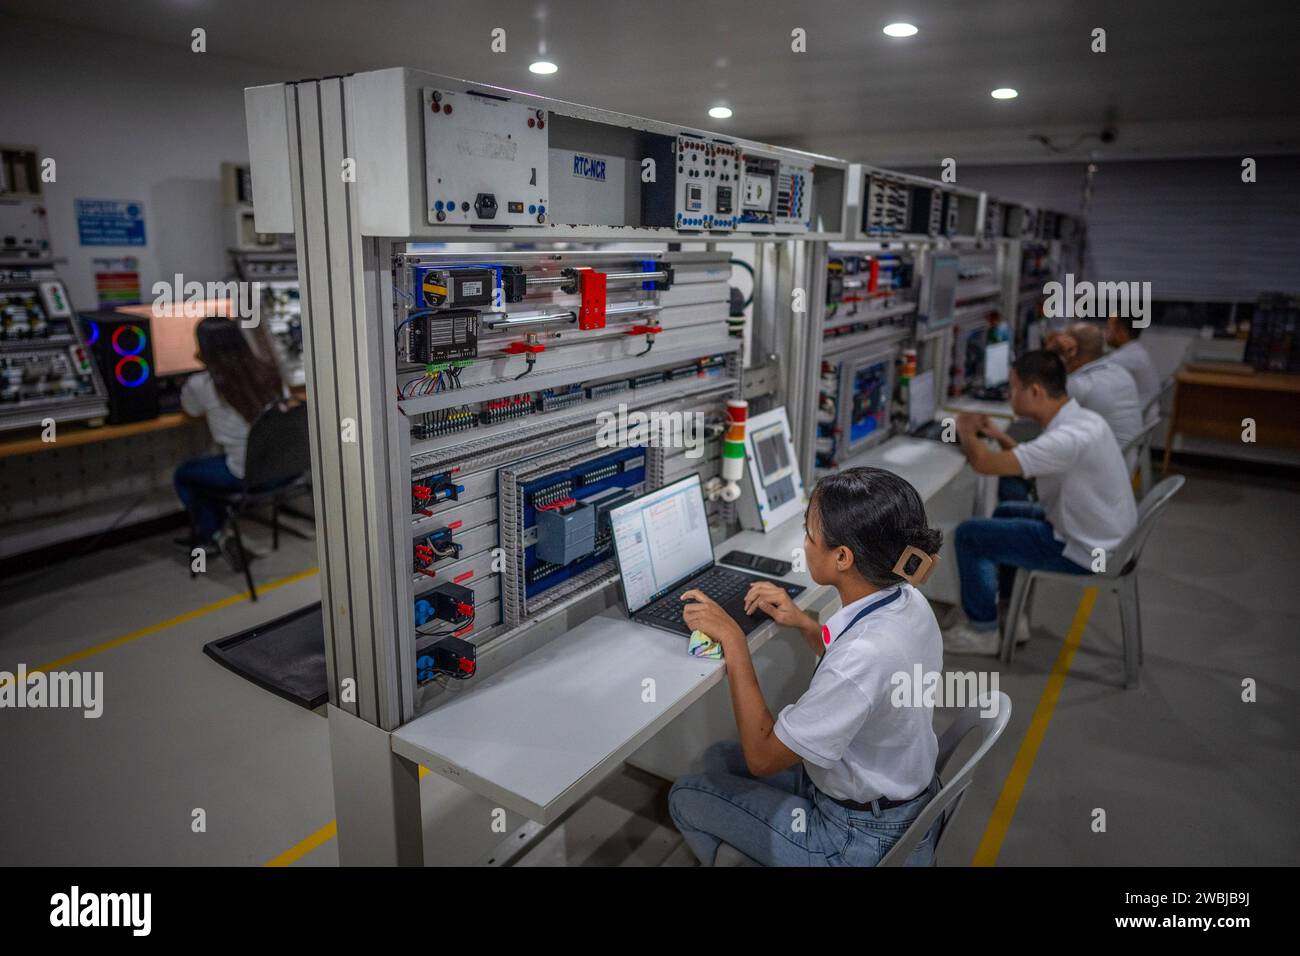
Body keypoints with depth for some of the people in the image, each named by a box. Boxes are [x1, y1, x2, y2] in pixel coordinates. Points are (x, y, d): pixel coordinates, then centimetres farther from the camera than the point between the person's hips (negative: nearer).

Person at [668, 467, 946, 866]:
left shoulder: (863, 659, -38)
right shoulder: (907, 600, -12)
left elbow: (762, 757, -25)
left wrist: (733, 641, -23)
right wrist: (803, 623, -2)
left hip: (862, 840, -8)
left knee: (686, 797, 8)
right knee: (719, 758, 20)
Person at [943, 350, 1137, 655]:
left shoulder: (1070, 438, -31)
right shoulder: (1081, 418, 0)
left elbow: (984, 462, -29)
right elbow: (1034, 462, 17)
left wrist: (967, 431, -9)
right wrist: (999, 435, 7)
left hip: (1085, 552, -10)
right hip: (1102, 535, 10)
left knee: (968, 535, -5)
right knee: (1005, 513, 27)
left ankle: (982, 631, 11)